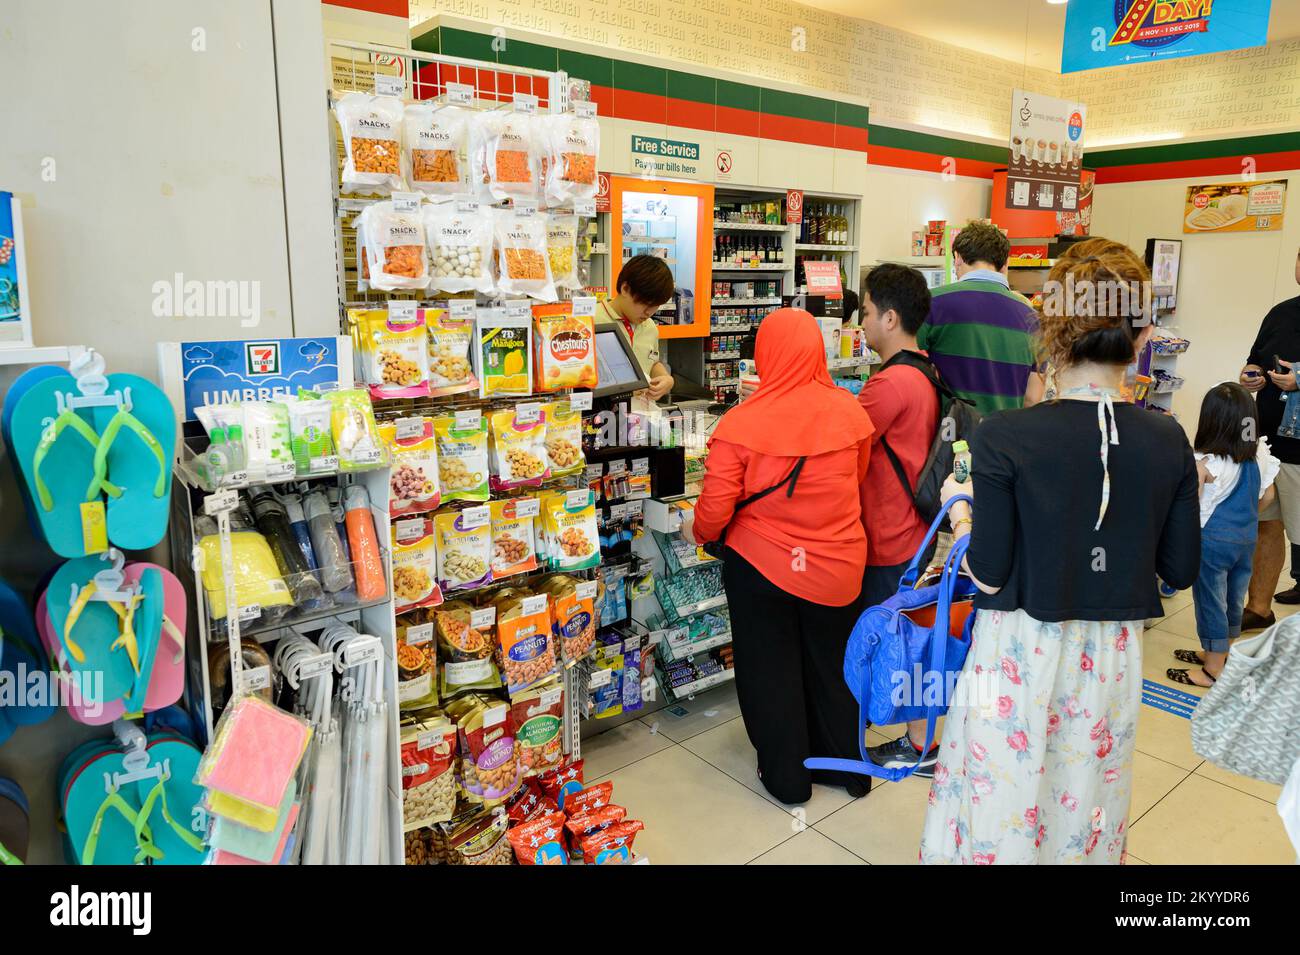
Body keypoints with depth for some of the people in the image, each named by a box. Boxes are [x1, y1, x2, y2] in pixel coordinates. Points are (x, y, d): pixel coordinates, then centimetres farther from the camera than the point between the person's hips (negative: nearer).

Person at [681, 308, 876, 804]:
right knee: (831, 664, 22)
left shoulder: (741, 422, -20)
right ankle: (845, 765, 39)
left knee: (770, 669, 17)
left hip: (762, 564, -3)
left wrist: (697, 531, 6)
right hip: (837, 565, 3)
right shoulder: (849, 410, -9)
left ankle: (786, 776, 31)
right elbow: (856, 483, 6)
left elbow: (715, 508, -17)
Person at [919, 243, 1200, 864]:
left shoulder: (1005, 437, -20)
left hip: (1021, 650, -3)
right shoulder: (1168, 441, -8)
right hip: (1112, 652, 4)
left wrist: (959, 508, 2)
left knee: (1003, 796, 15)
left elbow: (988, 576, -15)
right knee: (1086, 794, 24)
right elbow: (1180, 570, 1)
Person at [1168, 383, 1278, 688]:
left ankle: (1213, 670, 18)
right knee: (1233, 602, 19)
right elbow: (1267, 497, 10)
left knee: (1211, 604, 7)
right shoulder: (1259, 455, -2)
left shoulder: (1206, 462, -21)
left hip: (1212, 541, -6)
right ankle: (1219, 655, 37)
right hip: (1246, 540, 6)